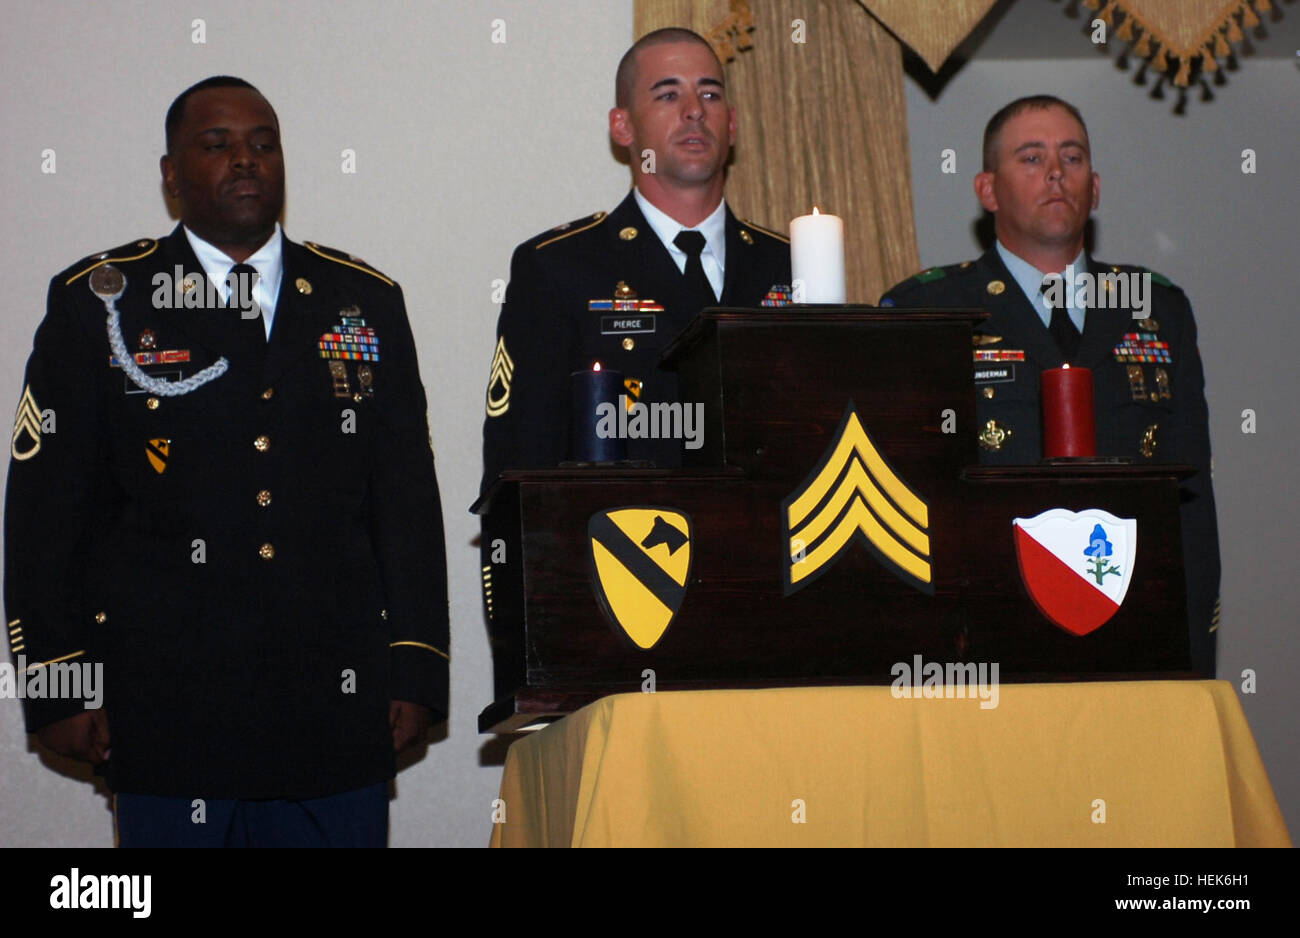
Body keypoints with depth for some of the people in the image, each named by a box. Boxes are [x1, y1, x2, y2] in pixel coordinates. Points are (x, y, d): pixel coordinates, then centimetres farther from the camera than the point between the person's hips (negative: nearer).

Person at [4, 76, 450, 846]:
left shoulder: (366, 301, 11)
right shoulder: (99, 302, 4)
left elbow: (408, 498, 9)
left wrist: (415, 672, 3)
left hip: (337, 710, 2)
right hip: (166, 716, -2)